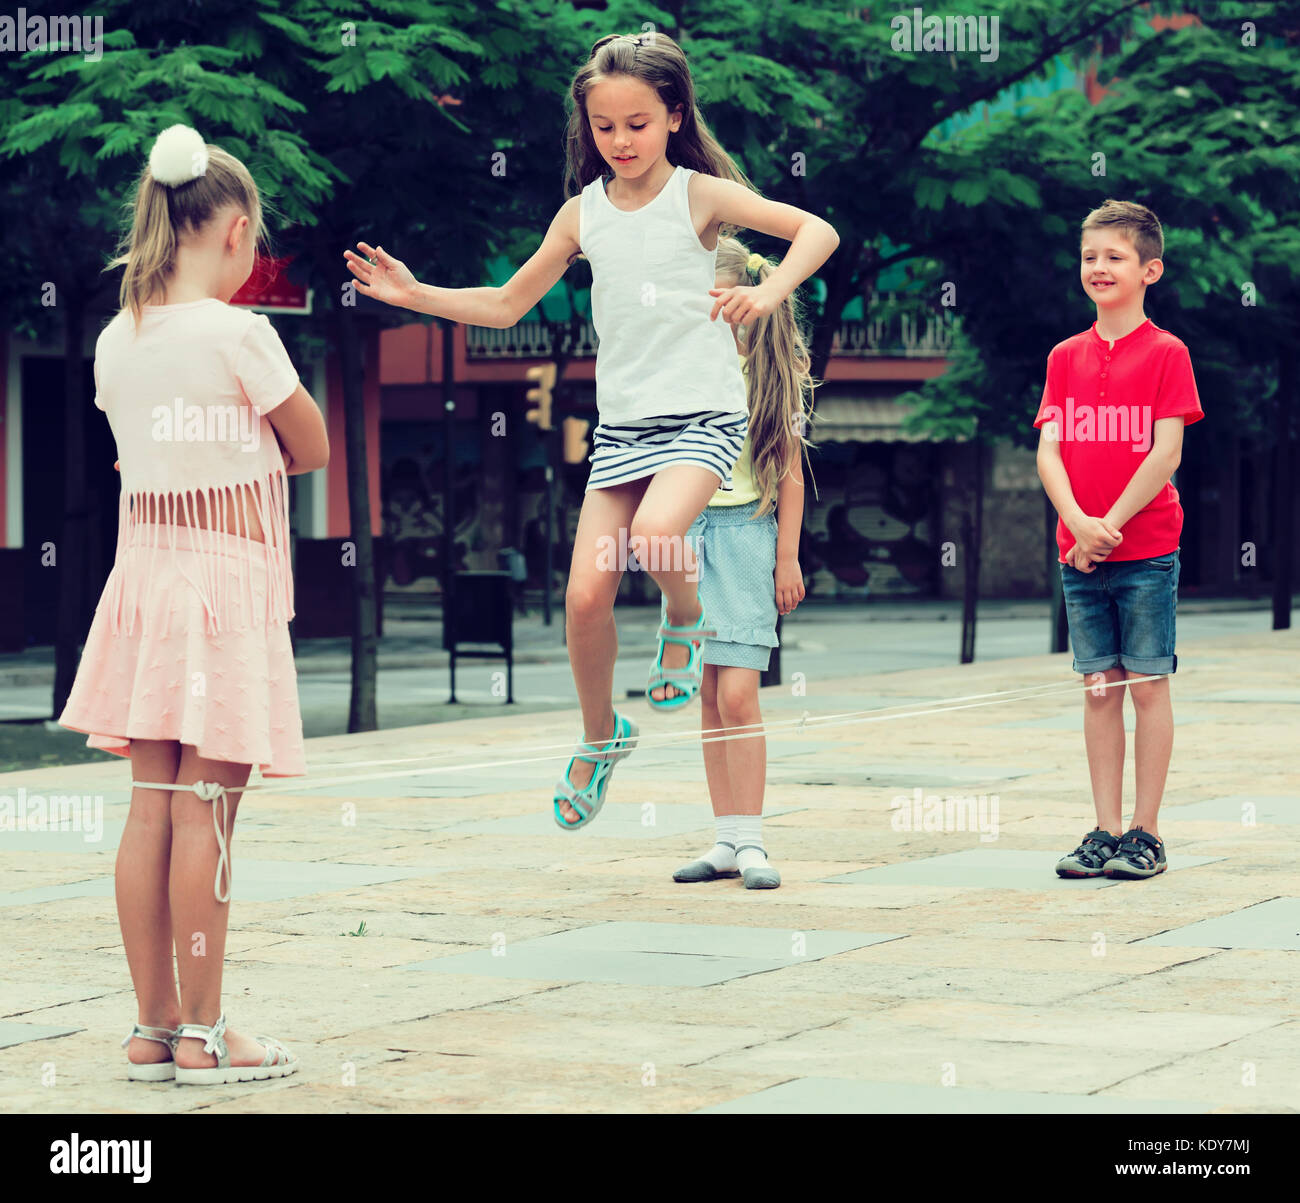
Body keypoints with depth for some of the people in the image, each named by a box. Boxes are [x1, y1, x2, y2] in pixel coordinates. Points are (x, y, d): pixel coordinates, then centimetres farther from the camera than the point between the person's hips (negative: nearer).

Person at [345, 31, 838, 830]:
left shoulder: (699, 195, -3)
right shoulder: (582, 215, 8)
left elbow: (818, 231, -9)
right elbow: (508, 304, 19)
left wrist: (770, 293, -25)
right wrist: (416, 295, 8)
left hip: (704, 413, -4)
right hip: (622, 424, 4)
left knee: (655, 534, -33)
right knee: (586, 594, -4)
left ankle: (690, 622, 1)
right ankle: (601, 737, 19)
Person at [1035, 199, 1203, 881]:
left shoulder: (1166, 354, -3)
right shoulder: (1066, 358, 10)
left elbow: (1166, 452, -10)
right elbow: (1048, 449, 2)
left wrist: (1111, 525, -14)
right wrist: (1079, 523, -14)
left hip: (1146, 549, -4)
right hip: (1079, 551, 4)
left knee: (1148, 686, 0)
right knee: (1099, 690, 7)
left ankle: (1145, 834, 5)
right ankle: (1105, 832, 12)